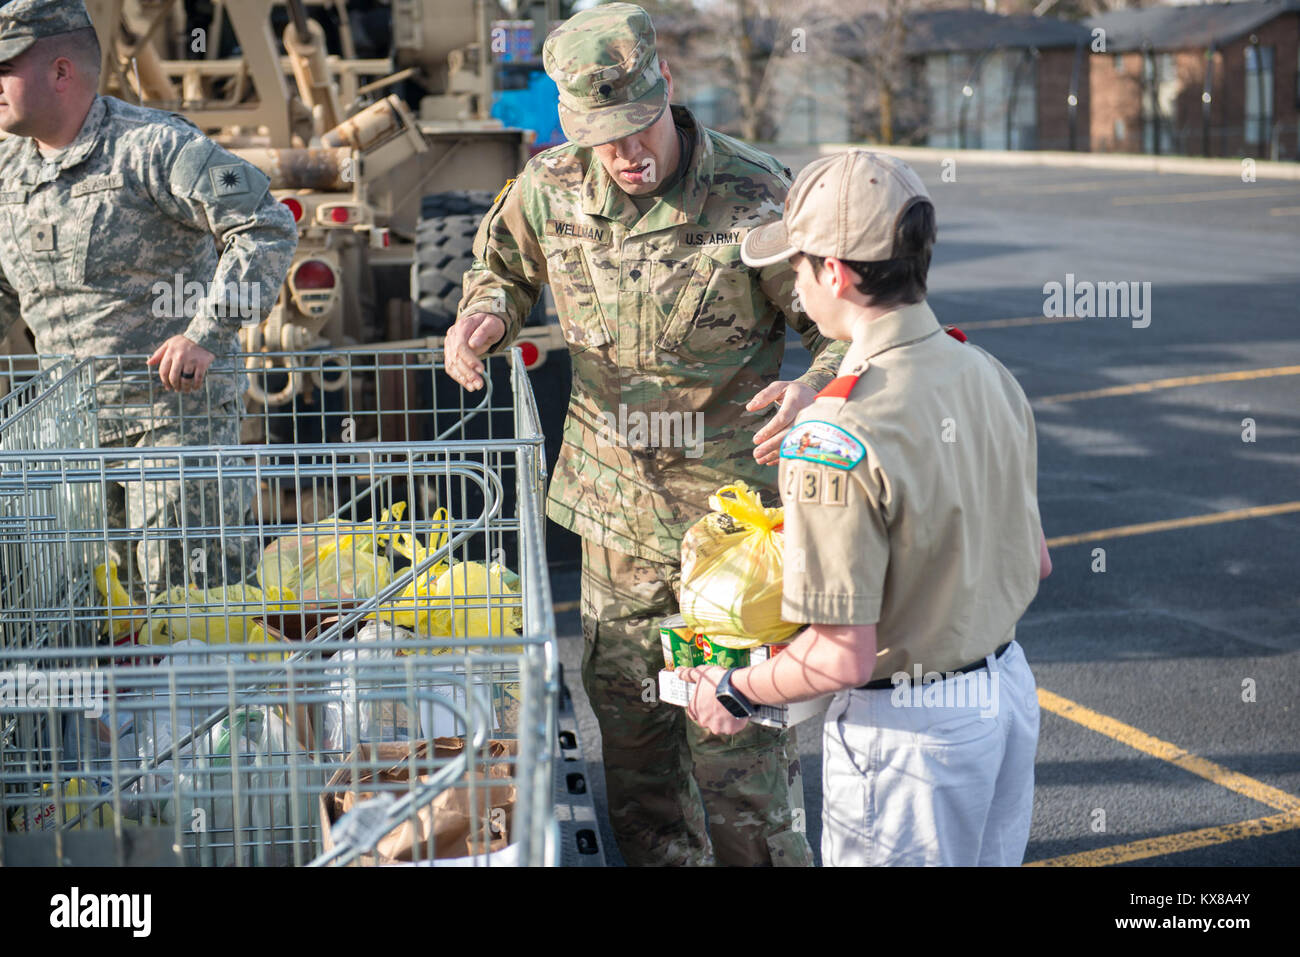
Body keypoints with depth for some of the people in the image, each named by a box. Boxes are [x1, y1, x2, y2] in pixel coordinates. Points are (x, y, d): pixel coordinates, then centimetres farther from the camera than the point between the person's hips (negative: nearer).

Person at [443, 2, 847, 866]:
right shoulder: (550, 189, -3)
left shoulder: (753, 196, -17)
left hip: (731, 512, -5)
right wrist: (489, 311, -4)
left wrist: (813, 388, -31)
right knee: (628, 726, 17)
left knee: (738, 742, -3)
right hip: (615, 512, 5)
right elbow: (504, 262, 19)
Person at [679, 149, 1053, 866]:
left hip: (909, 729, -8)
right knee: (988, 856, 22)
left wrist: (733, 693, -9)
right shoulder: (990, 375, -1)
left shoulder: (836, 436, -26)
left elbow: (844, 657, -25)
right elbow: (1034, 563, 10)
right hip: (1009, 688, 8)